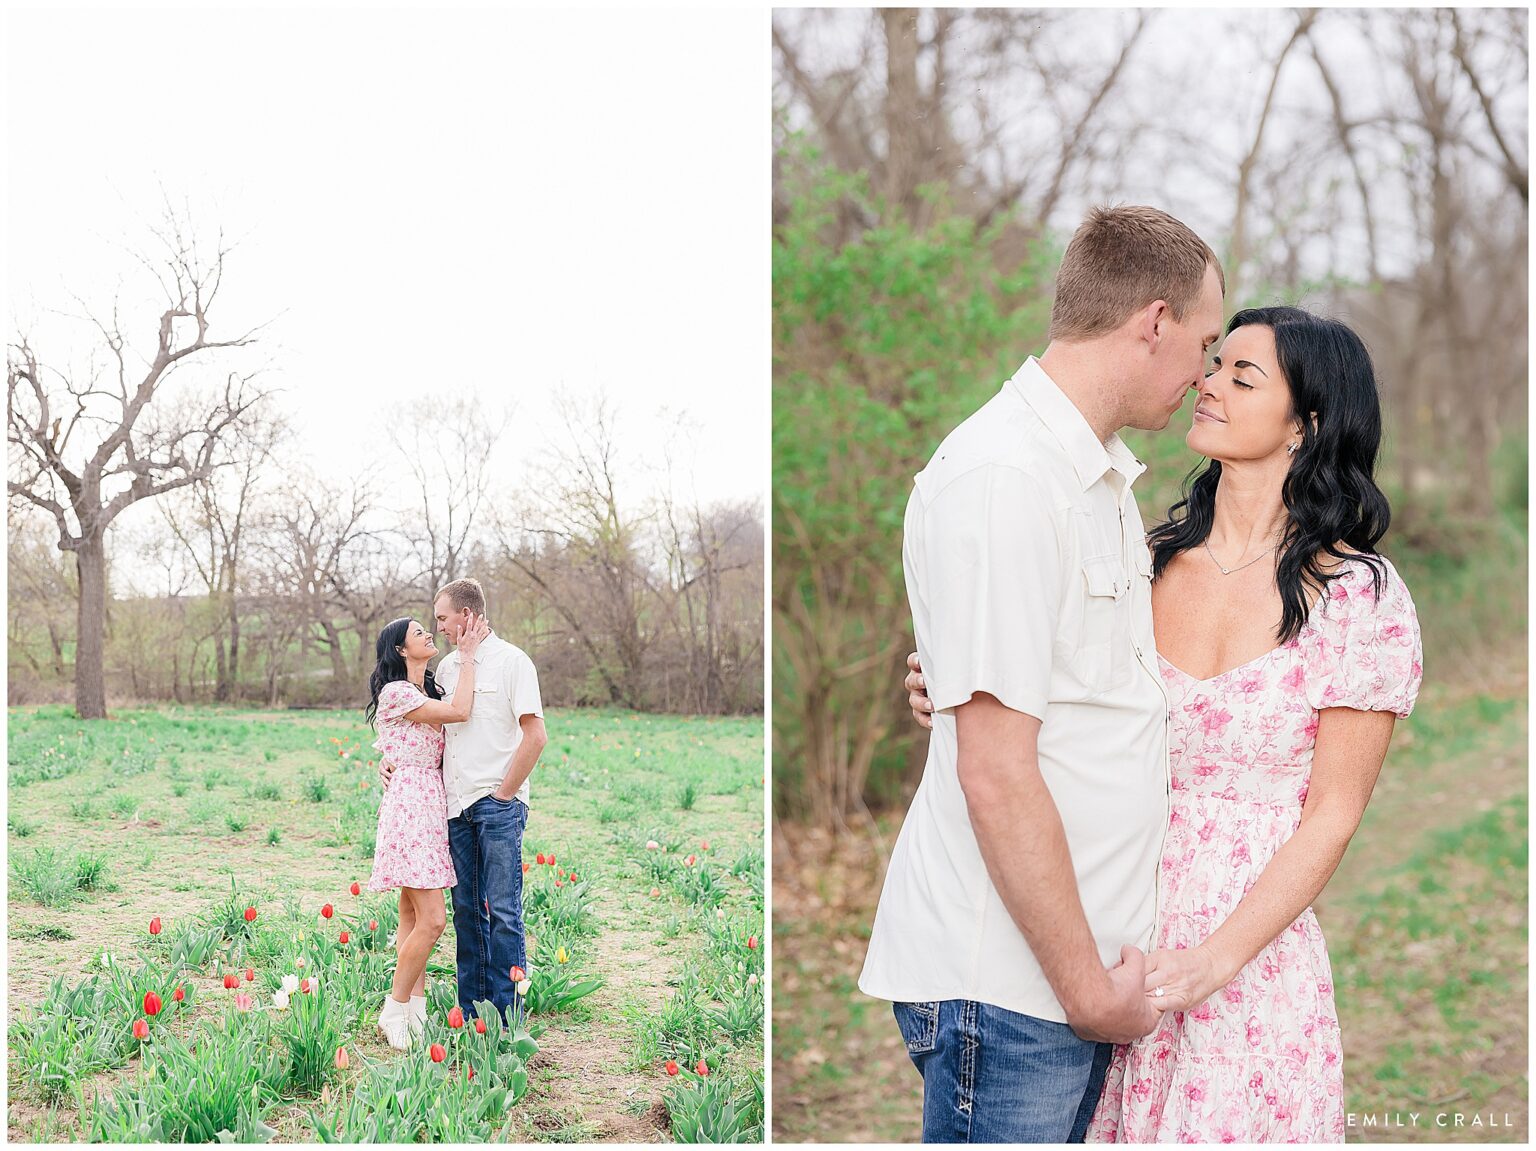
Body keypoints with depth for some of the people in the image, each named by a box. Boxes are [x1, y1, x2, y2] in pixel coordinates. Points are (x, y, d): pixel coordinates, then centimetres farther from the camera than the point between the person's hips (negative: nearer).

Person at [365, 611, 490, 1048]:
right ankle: (394, 1011, -1)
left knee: (413, 916, 9)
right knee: (431, 919, -12)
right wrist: (468, 654, -11)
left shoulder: (429, 692, 19)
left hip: (433, 807, 9)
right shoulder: (396, 693, -11)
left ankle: (415, 1011, 10)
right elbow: (459, 712, -18)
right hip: (409, 806, -9)